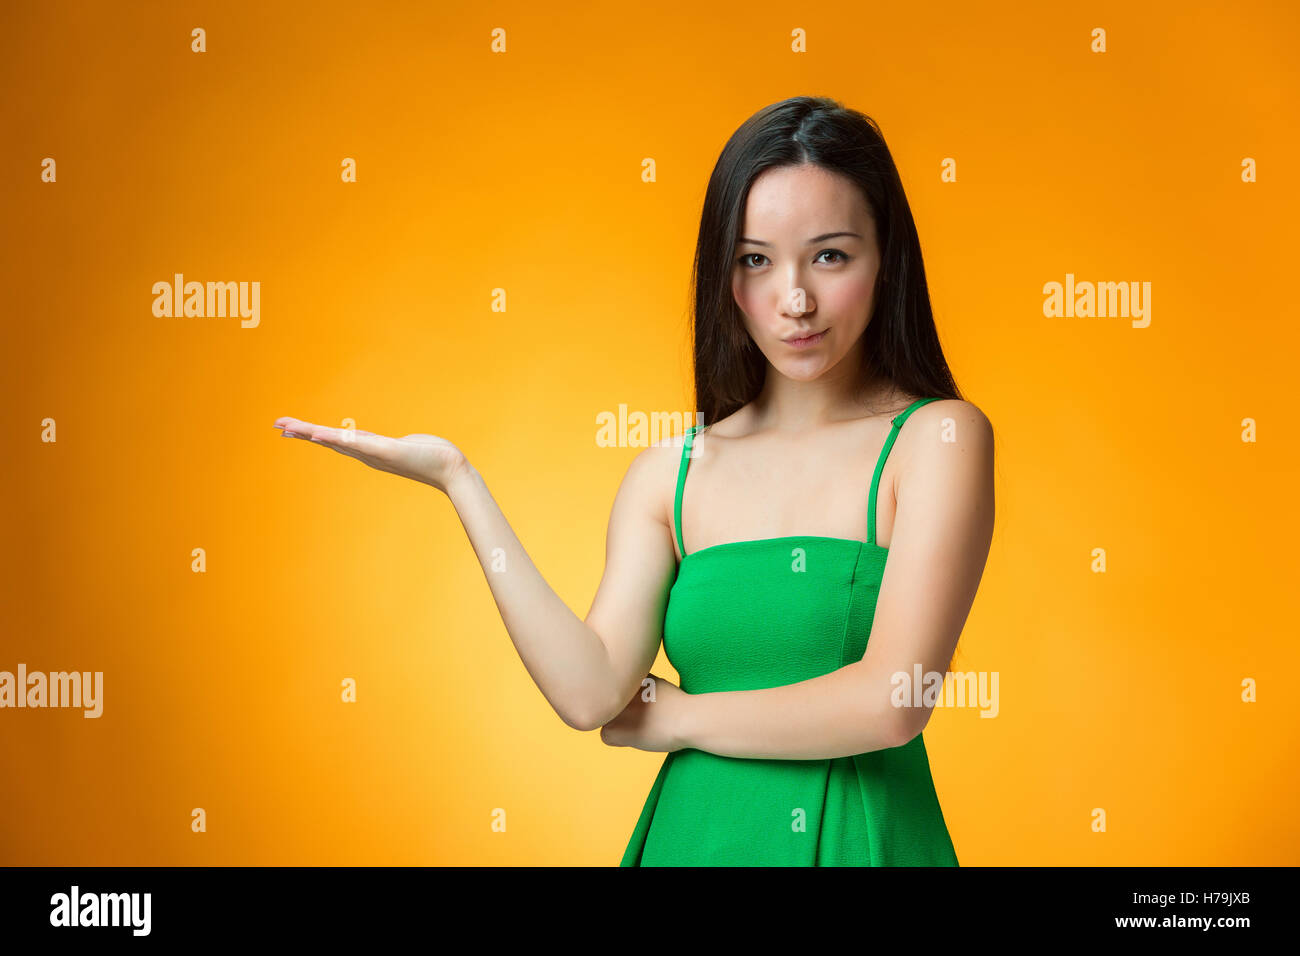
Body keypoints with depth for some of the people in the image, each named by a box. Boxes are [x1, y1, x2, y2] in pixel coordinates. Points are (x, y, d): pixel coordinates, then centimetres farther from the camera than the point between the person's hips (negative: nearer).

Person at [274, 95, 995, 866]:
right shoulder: (668, 474, 1)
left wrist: (678, 715, -5)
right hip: (693, 836, 3)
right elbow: (592, 693, -10)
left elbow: (890, 703, -16)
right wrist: (457, 480, -10)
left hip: (868, 839, -2)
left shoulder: (939, 437, -9)